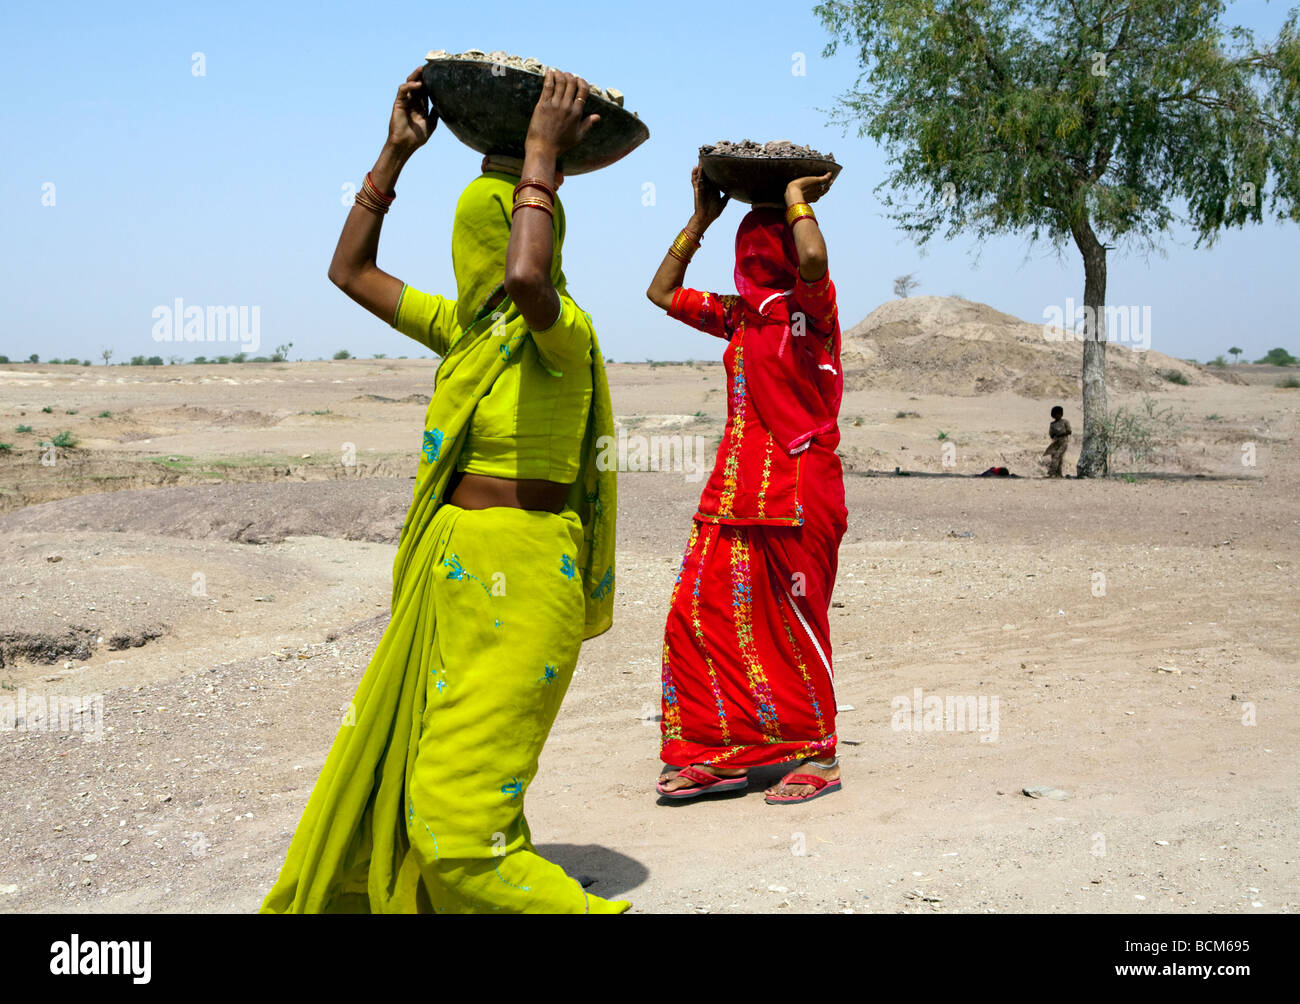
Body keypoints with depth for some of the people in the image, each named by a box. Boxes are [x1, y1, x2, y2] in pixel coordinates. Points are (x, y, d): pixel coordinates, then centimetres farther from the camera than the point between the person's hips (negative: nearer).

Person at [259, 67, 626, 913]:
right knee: (387, 768, 20)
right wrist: (396, 152, 14)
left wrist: (542, 157, -24)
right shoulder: (464, 326, 11)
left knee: (458, 821, -8)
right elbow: (352, 272, 19)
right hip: (450, 567, 9)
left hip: (517, 575, -9)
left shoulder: (563, 332, -13)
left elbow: (526, 280, -37)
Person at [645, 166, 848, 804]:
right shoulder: (739, 314, 15)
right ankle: (721, 754, 10)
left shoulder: (809, 308, -5)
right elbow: (662, 292, 25)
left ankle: (818, 756, 13)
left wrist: (798, 198, -12)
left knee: (792, 624, 0)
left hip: (797, 489, -7)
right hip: (736, 488, 7)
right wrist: (700, 219, 18)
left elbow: (814, 262, -29)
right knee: (701, 614, 2)